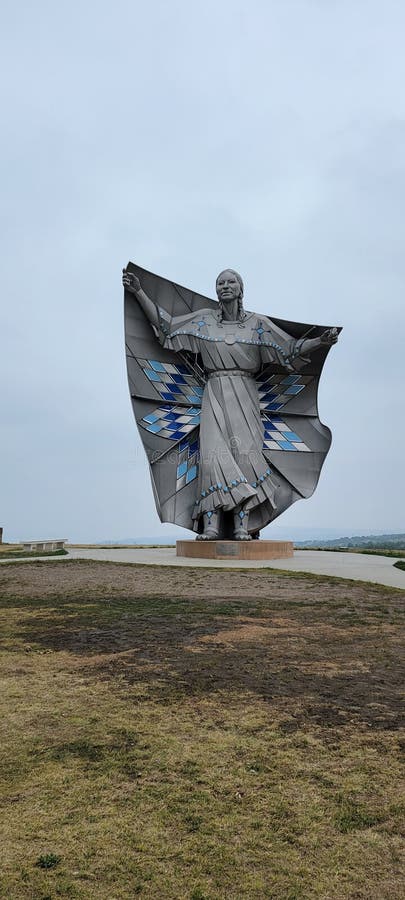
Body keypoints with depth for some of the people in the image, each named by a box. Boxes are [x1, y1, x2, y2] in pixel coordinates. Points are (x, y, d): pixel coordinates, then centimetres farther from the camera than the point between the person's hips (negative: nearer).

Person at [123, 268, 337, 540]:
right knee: (213, 453, -14)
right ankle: (211, 525, -16)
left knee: (244, 452, -14)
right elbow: (165, 325, 13)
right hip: (214, 395, 1)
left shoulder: (258, 323, 10)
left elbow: (291, 349, 6)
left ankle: (243, 526, -15)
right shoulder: (203, 319, 13)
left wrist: (321, 341, -7)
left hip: (244, 397, 0)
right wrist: (139, 292, 11)